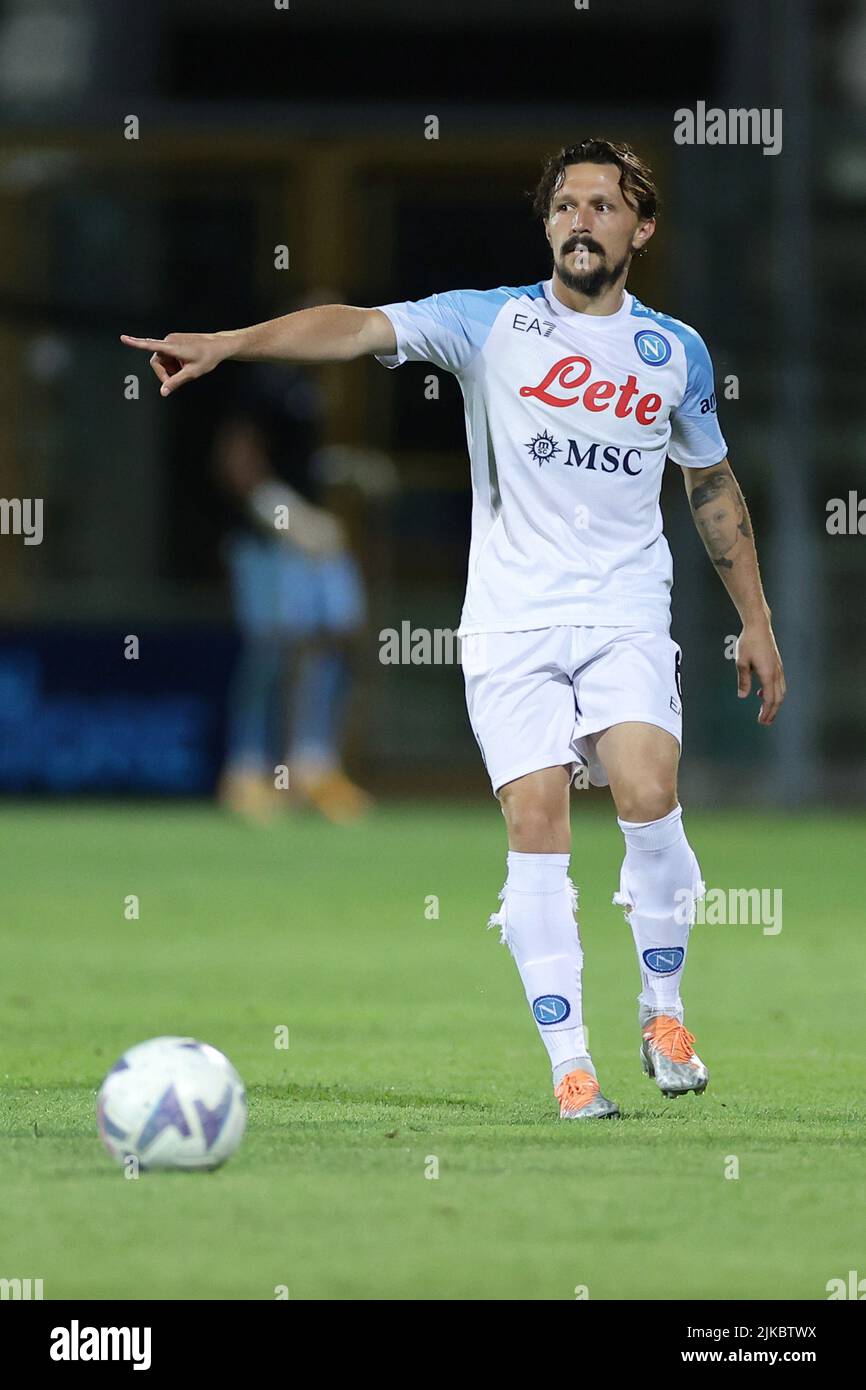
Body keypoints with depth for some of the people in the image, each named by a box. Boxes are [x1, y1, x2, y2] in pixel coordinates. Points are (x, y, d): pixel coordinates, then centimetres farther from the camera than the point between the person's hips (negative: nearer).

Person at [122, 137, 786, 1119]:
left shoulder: (674, 352, 8)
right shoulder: (492, 322, 0)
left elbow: (712, 482, 22)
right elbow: (359, 328, -15)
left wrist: (755, 618, 22)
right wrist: (227, 344, -30)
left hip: (627, 619, 1)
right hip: (512, 623, -1)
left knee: (646, 790, -20)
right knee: (534, 819, -10)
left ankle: (663, 1010, 1)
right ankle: (569, 1063, -3)